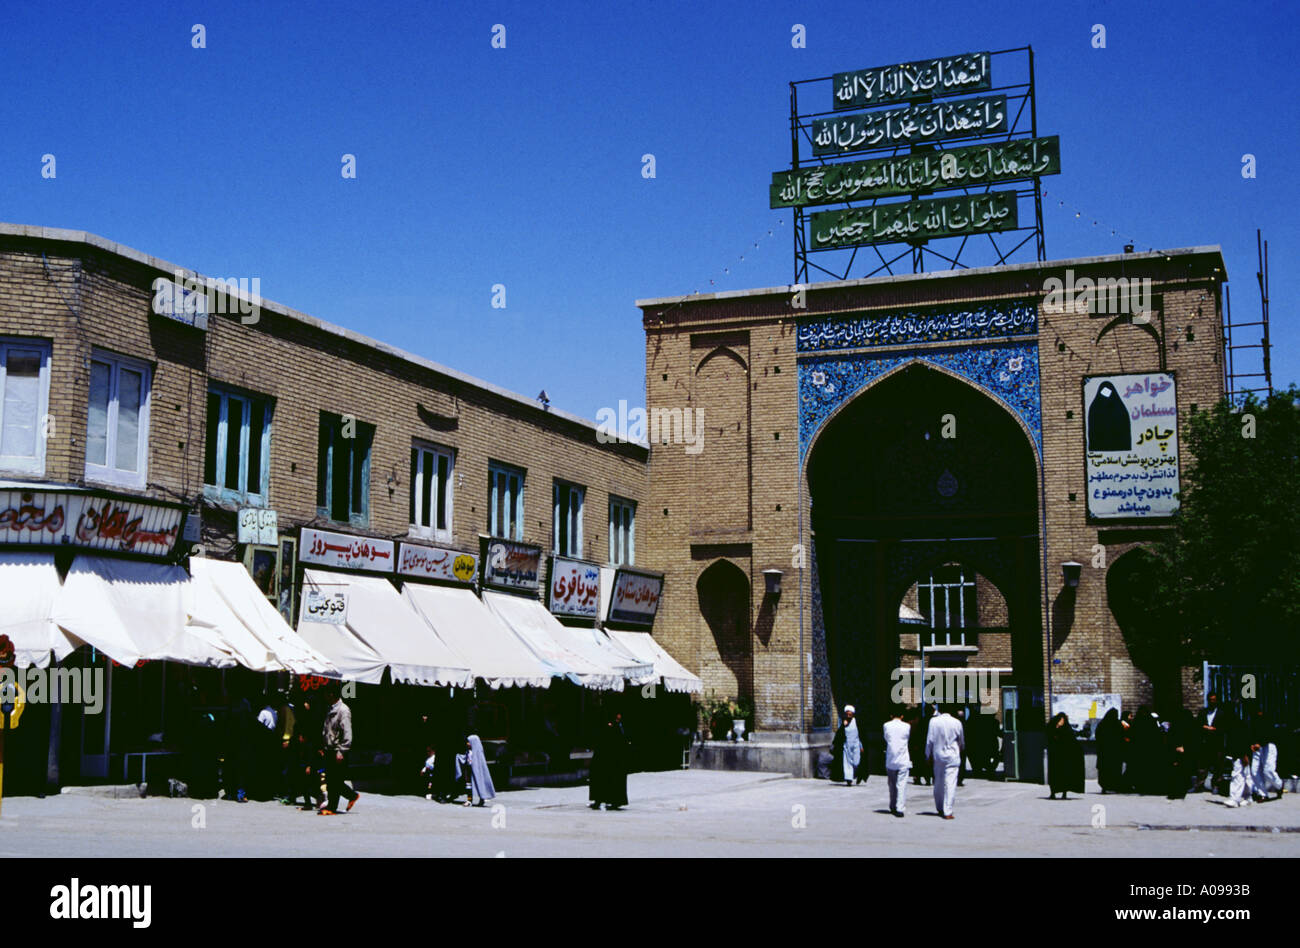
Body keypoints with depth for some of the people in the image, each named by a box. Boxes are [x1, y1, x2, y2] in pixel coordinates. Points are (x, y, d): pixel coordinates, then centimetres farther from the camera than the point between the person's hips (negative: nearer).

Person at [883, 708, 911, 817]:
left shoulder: (886, 725, -1)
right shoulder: (907, 726, -4)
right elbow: (908, 739, 10)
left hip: (890, 760, 2)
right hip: (903, 759, -2)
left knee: (892, 784, 15)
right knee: (902, 784, -4)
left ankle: (893, 807, 23)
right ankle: (900, 808, -12)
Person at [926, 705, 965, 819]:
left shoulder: (933, 721, -8)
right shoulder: (956, 722, -6)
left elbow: (930, 740, -5)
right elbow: (962, 741, 9)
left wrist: (929, 755, 8)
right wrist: (961, 749, 31)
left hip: (938, 756, 2)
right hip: (952, 757, -2)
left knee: (938, 782, 15)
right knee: (950, 783, -3)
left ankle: (940, 808, 27)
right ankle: (947, 811, -9)